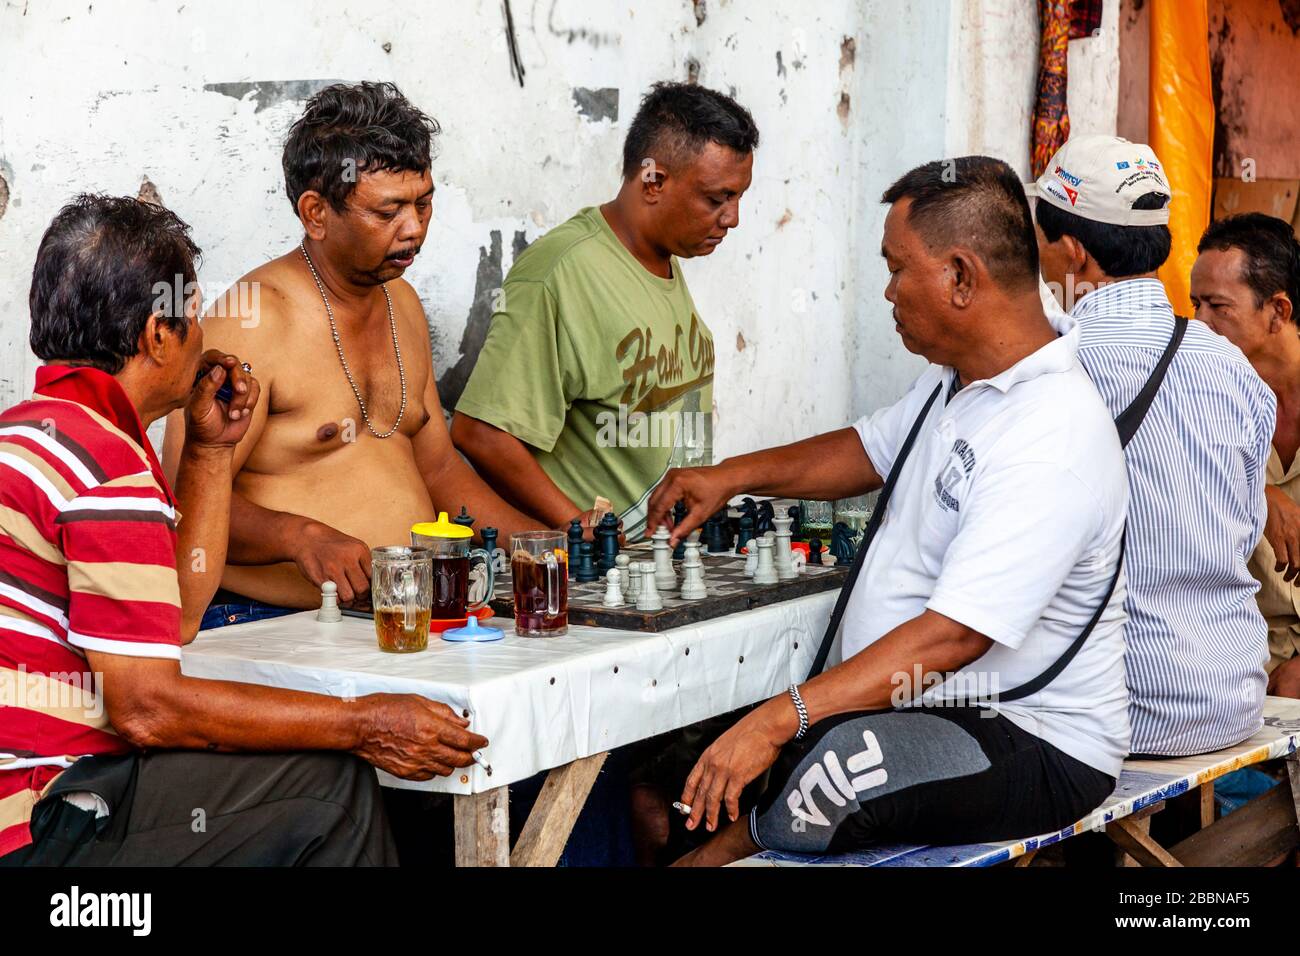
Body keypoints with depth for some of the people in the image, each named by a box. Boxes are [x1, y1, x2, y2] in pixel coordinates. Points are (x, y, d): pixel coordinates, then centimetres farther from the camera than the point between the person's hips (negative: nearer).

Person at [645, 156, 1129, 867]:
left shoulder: (1050, 441, -25)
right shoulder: (958, 380, 9)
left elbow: (950, 637, -31)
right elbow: (871, 451, 29)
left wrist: (779, 720, -35)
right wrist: (732, 478, 17)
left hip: (1032, 749, -10)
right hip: (905, 706, 10)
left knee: (842, 759, -36)